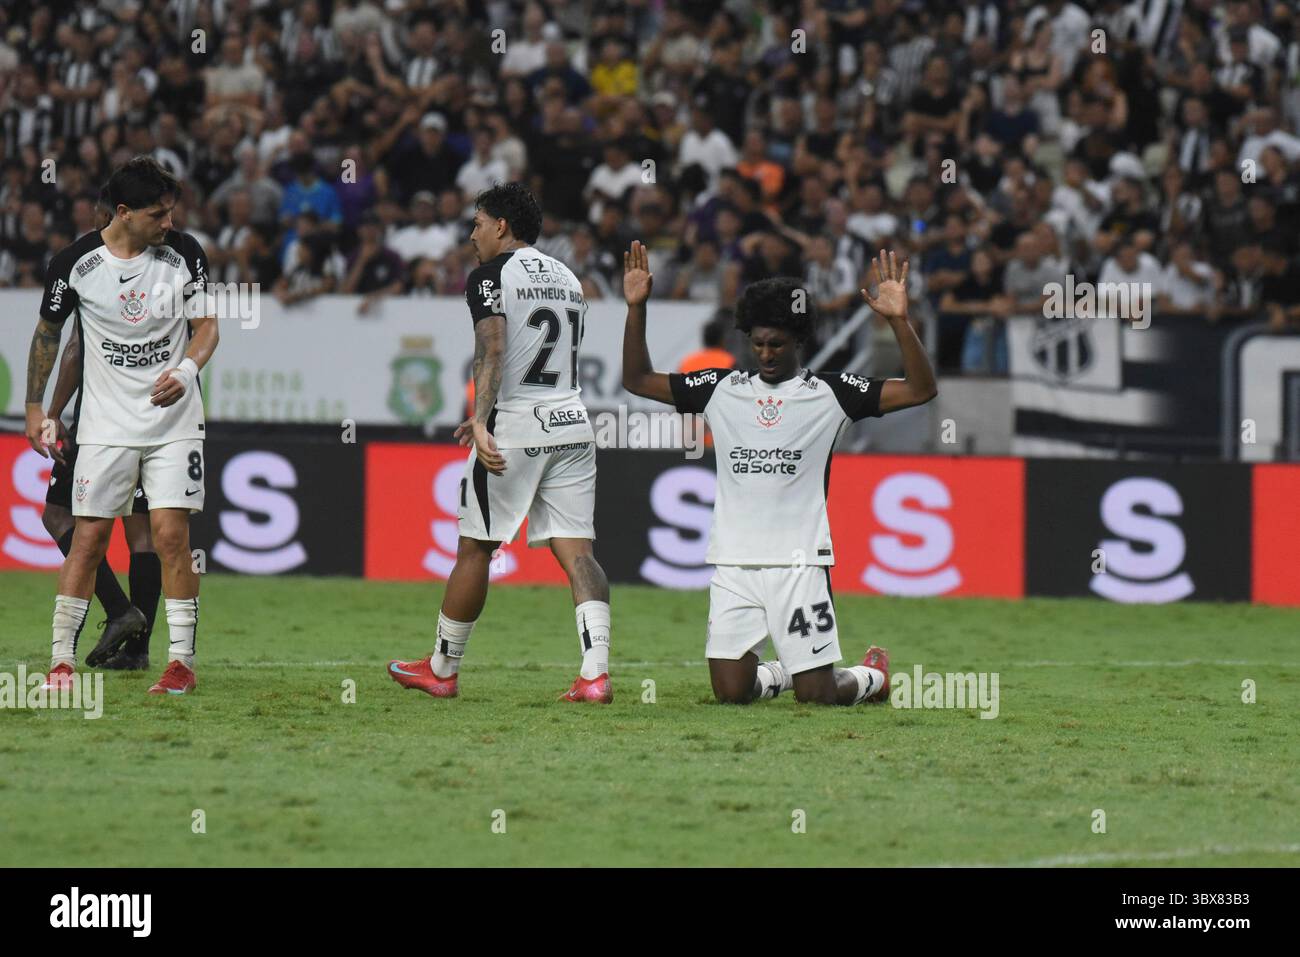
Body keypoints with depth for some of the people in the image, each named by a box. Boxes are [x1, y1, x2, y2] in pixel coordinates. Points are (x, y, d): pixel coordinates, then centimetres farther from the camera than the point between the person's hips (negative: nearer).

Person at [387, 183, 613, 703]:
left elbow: (492, 352, -20)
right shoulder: (567, 278, 19)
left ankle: (442, 667, 18)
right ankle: (596, 673, -15)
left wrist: (482, 422, -29)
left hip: (515, 431, -6)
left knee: (475, 548, 7)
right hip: (572, 424, 6)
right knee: (576, 550, -1)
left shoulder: (491, 276, -5)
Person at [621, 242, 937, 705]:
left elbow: (920, 389, -4)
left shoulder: (830, 392, 2)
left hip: (800, 561, -3)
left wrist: (898, 320, -16)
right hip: (733, 562, 3)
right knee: (730, 692, -4)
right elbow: (638, 380, 15)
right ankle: (784, 671, 30)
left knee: (816, 694, -5)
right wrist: (636, 307, 4)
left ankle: (872, 675, 29)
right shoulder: (721, 389, 10)